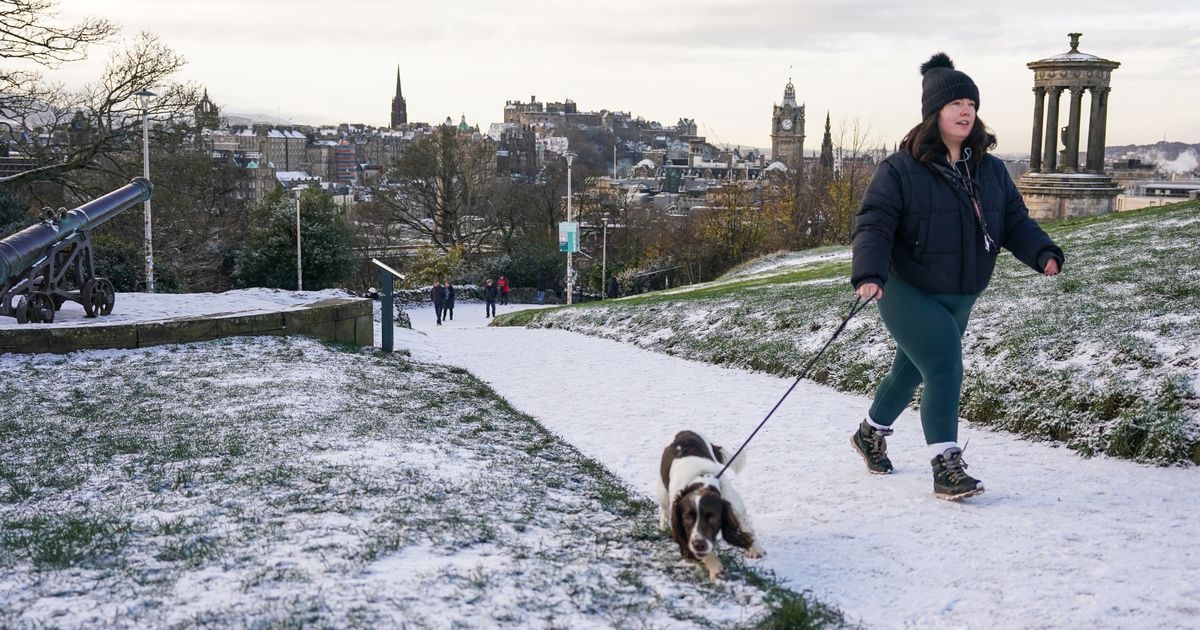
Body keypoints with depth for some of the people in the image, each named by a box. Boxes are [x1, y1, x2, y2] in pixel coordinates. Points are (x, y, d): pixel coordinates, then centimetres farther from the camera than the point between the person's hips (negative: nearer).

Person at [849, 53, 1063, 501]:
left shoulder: (990, 171, 5)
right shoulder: (901, 169, -13)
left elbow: (1015, 221, 8)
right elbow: (873, 224, -19)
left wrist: (1043, 252, -10)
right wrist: (869, 273, -35)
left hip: (959, 298, 6)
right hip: (908, 294, -6)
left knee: (911, 370, 19)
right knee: (945, 369, -17)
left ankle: (871, 434, 42)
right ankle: (946, 468, -8)